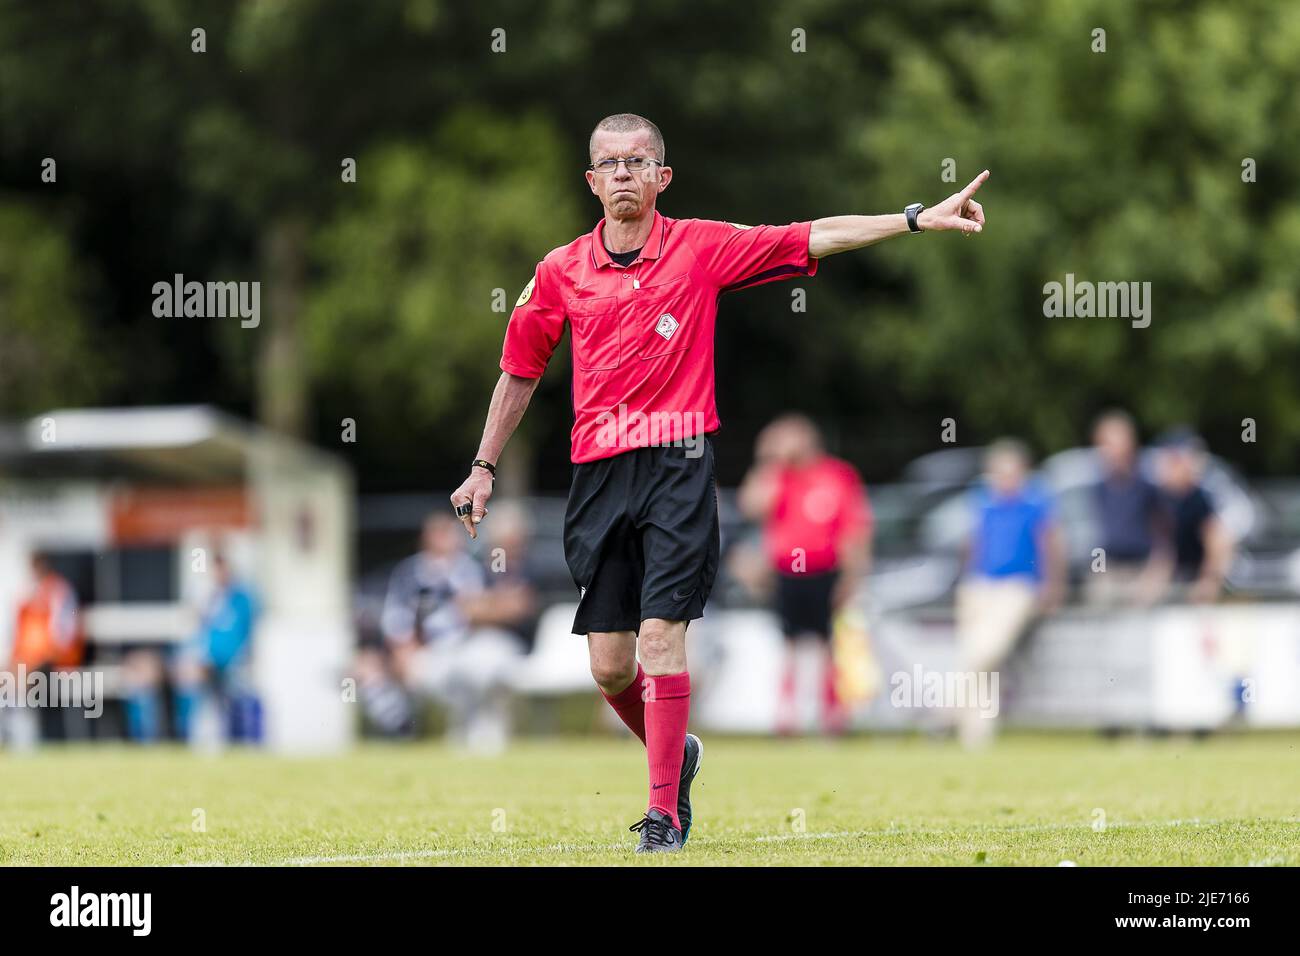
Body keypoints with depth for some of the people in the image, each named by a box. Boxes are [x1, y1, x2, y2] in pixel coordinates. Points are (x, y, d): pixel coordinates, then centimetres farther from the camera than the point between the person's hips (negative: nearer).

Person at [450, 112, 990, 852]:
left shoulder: (701, 248, 2)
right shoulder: (561, 271, 8)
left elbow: (815, 237, -2)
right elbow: (521, 373, 19)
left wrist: (918, 219, -10)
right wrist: (485, 467, 20)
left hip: (679, 464, -3)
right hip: (598, 475, 3)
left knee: (661, 637, -14)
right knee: (609, 667, 3)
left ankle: (666, 812, -9)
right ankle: (676, 754, 32)